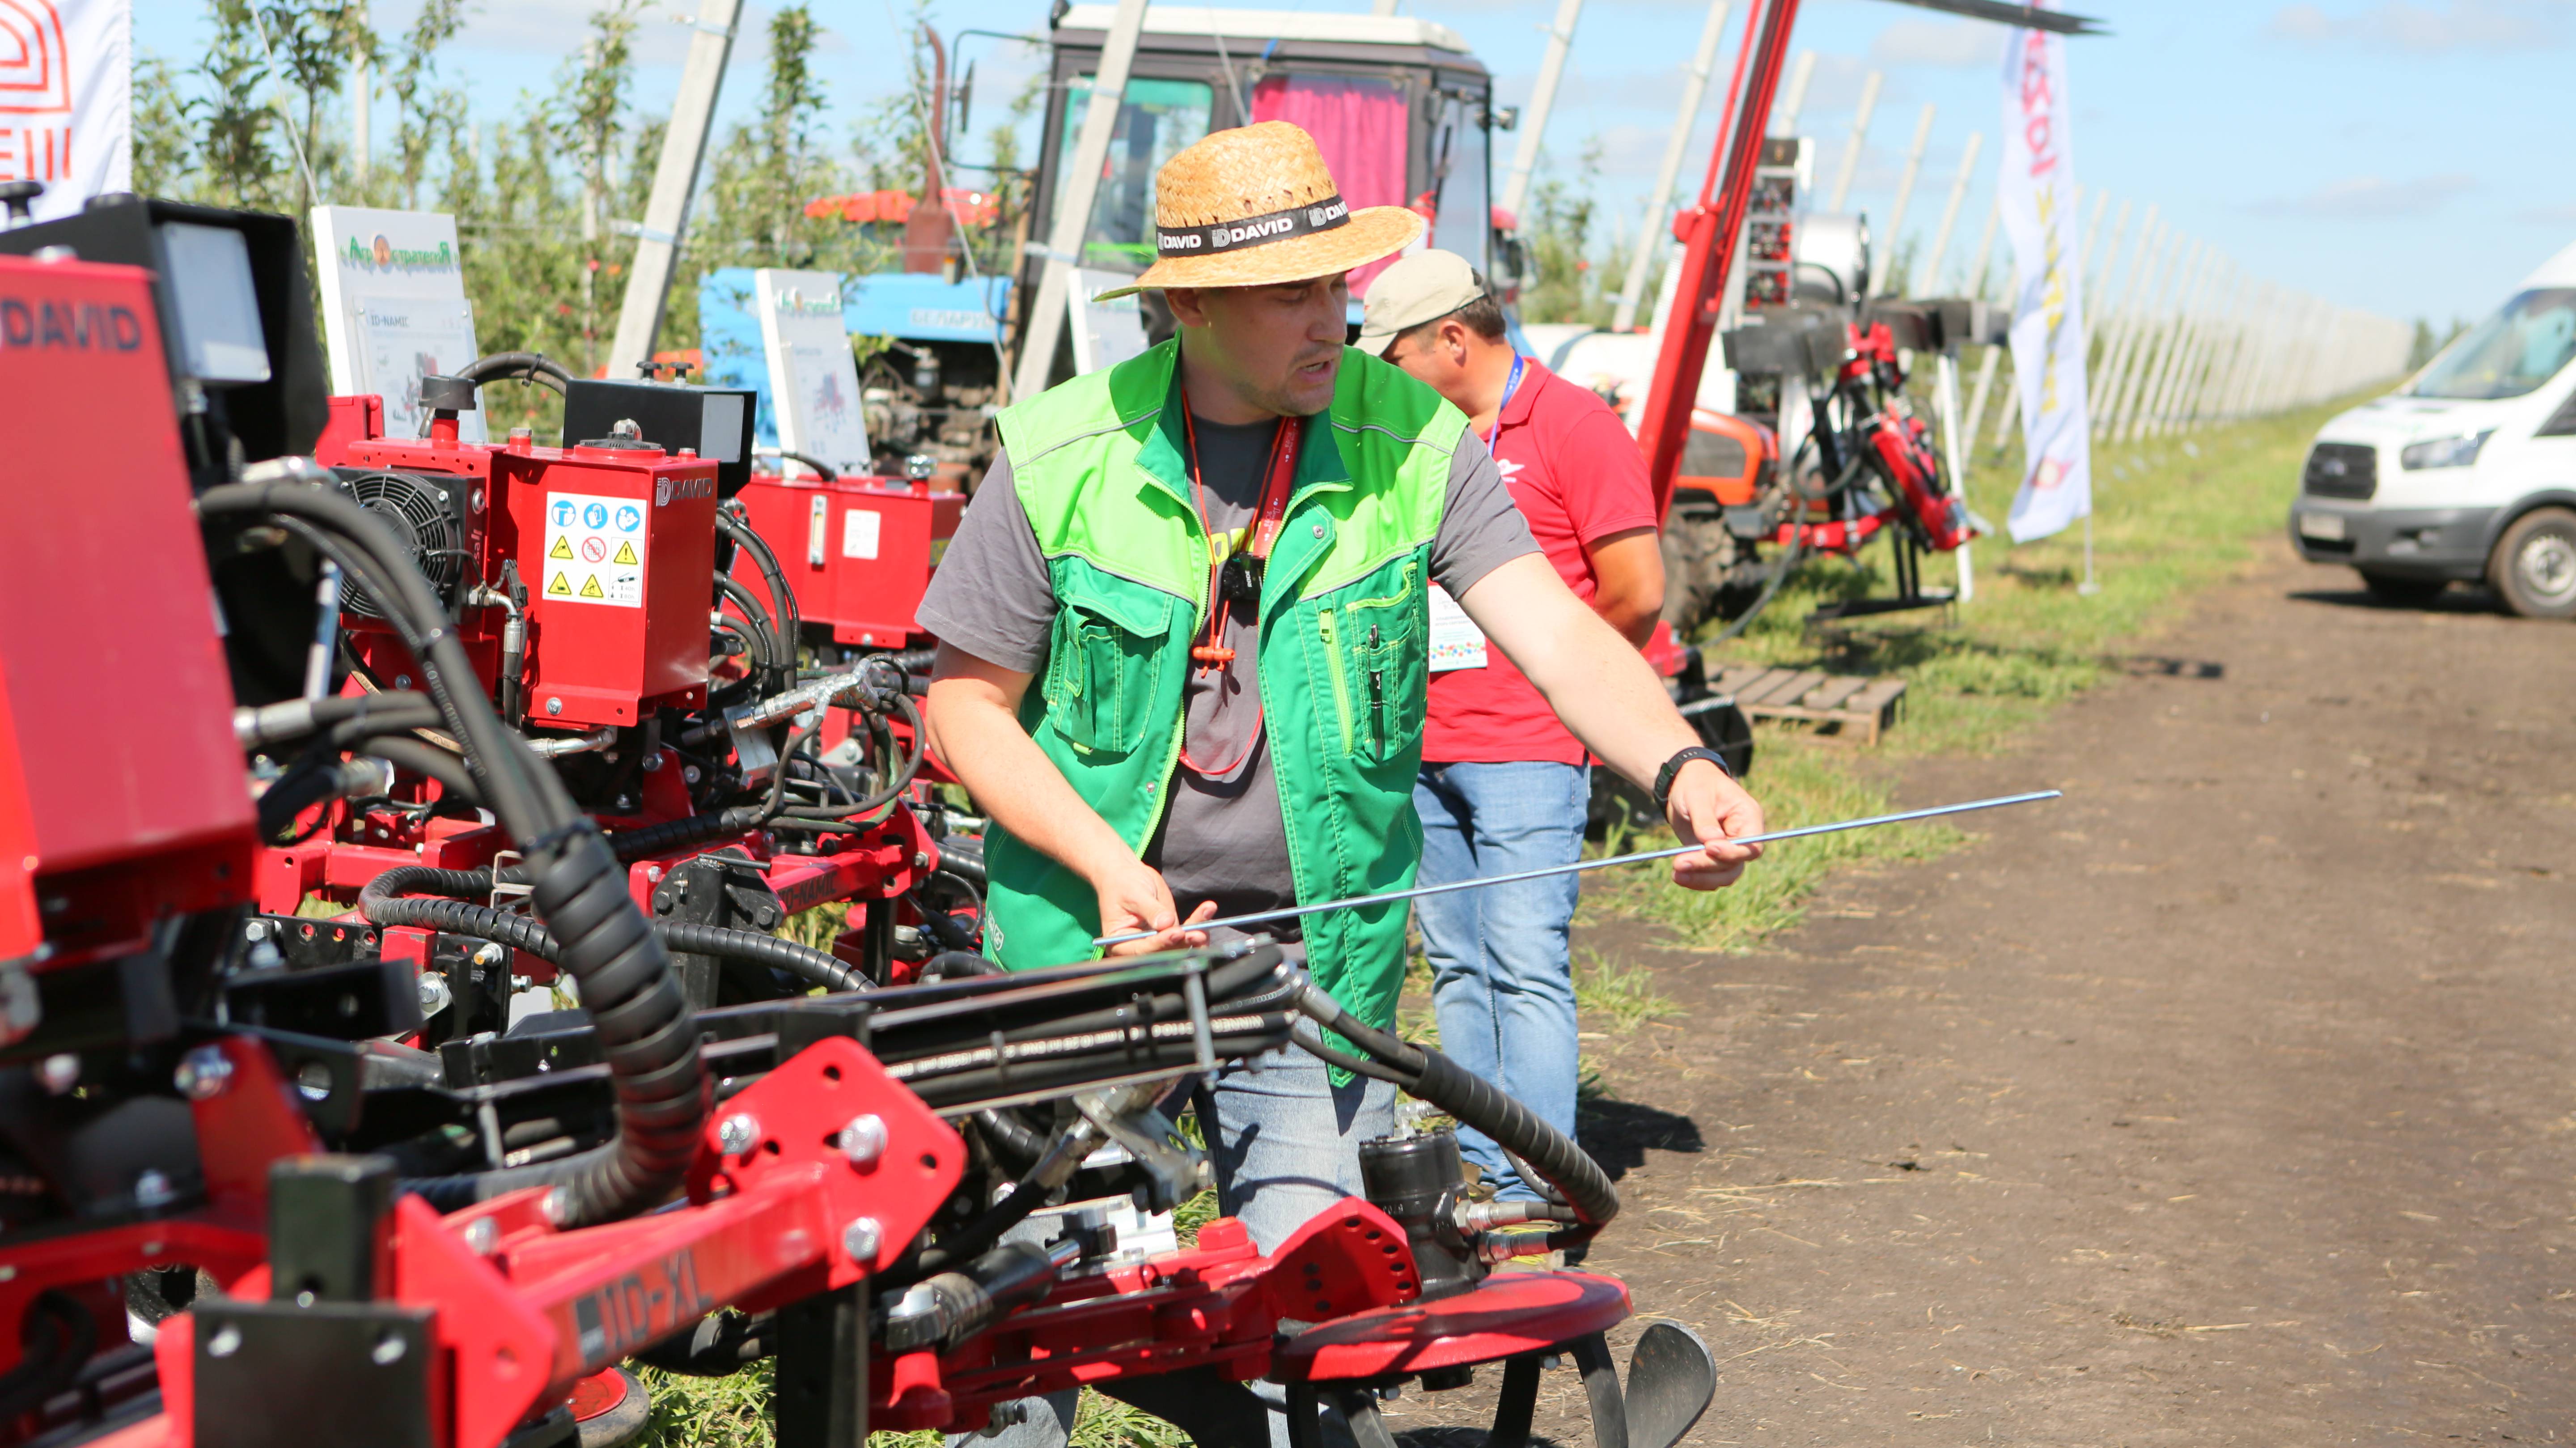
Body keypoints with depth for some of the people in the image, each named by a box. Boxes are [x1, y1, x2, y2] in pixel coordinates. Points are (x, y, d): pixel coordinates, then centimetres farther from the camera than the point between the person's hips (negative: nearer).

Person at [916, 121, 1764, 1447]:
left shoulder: (1413, 441, -5)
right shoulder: (1062, 456, -7)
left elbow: (1557, 636, -14)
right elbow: (965, 705, -1)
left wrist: (1678, 768, -32)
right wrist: (1109, 867, -13)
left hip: (1315, 952, 1)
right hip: (1090, 939, 0)